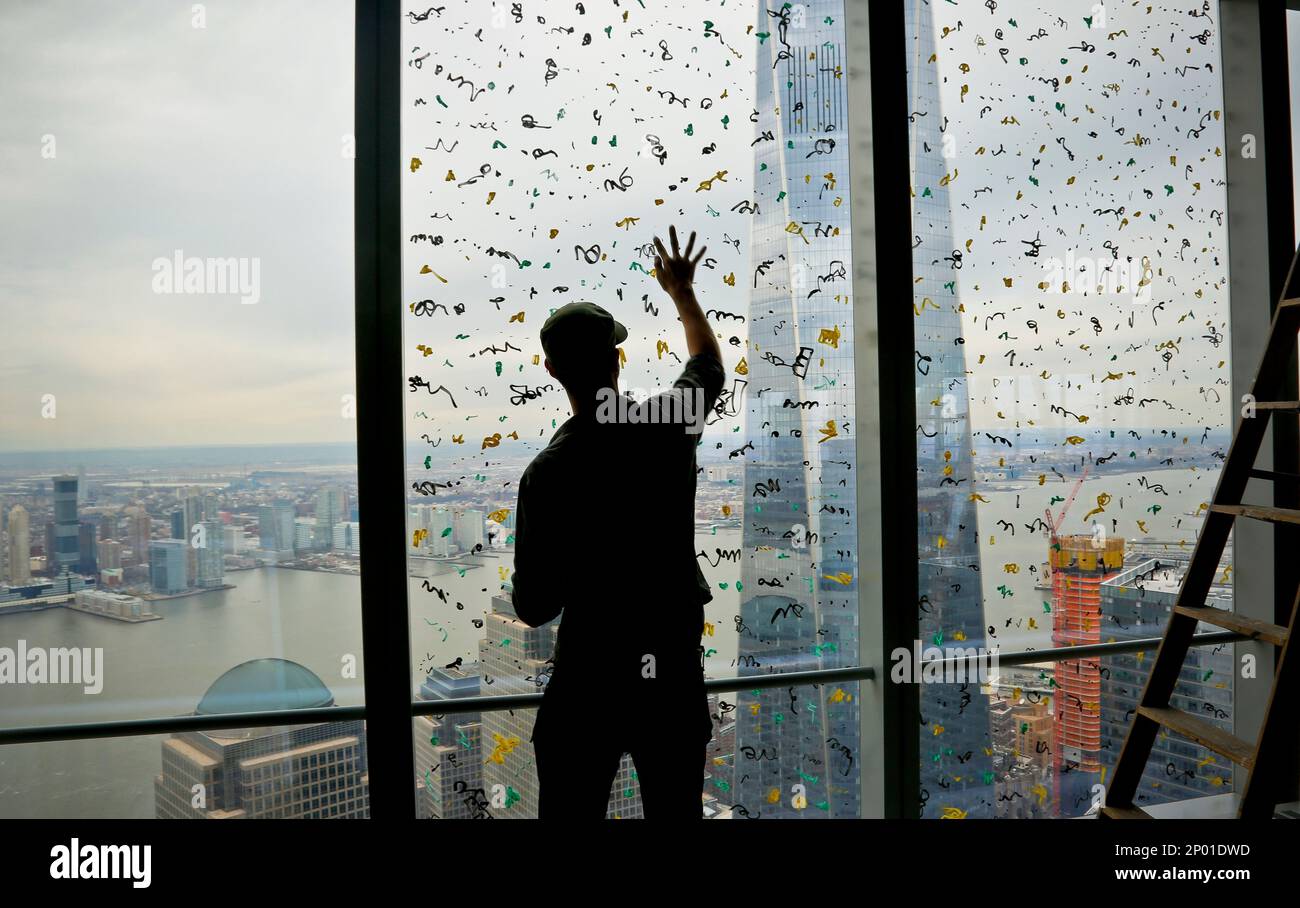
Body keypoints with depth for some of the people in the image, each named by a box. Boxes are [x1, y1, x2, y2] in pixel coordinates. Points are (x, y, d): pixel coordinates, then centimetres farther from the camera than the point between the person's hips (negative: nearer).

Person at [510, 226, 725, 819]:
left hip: (588, 680, -3)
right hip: (676, 672, 4)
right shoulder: (669, 425, -7)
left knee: (571, 812, 10)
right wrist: (682, 292, 32)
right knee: (677, 812, 16)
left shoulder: (547, 472, -16)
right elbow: (709, 365, 19)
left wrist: (522, 588, 12)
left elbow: (535, 607, -11)